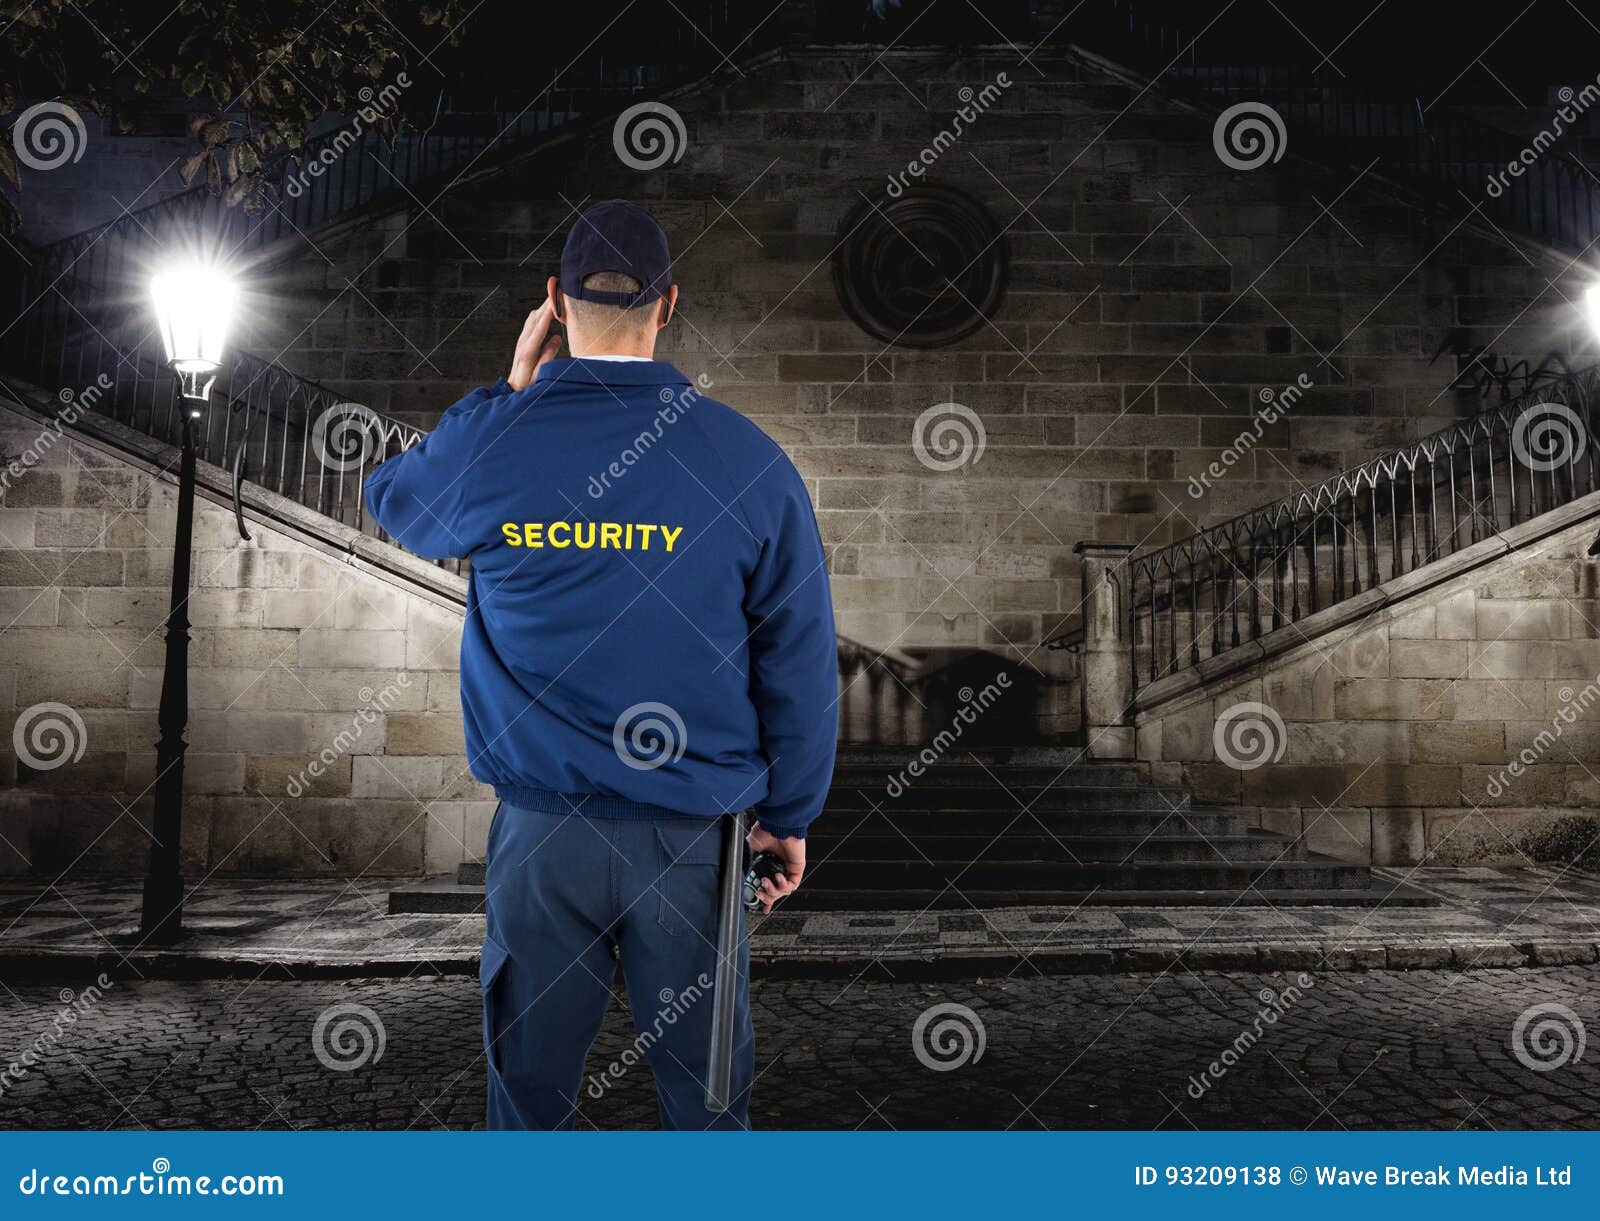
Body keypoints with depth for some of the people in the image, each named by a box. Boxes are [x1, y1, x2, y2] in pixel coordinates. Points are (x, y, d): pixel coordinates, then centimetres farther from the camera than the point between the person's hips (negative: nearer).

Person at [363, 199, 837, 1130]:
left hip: (542, 829, 1)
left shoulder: (488, 440, -8)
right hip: (694, 829, 0)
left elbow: (393, 503, 16)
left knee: (531, 1075, 19)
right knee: (705, 1080, 17)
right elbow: (801, 660, -5)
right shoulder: (749, 458, -8)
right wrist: (791, 816, 7)